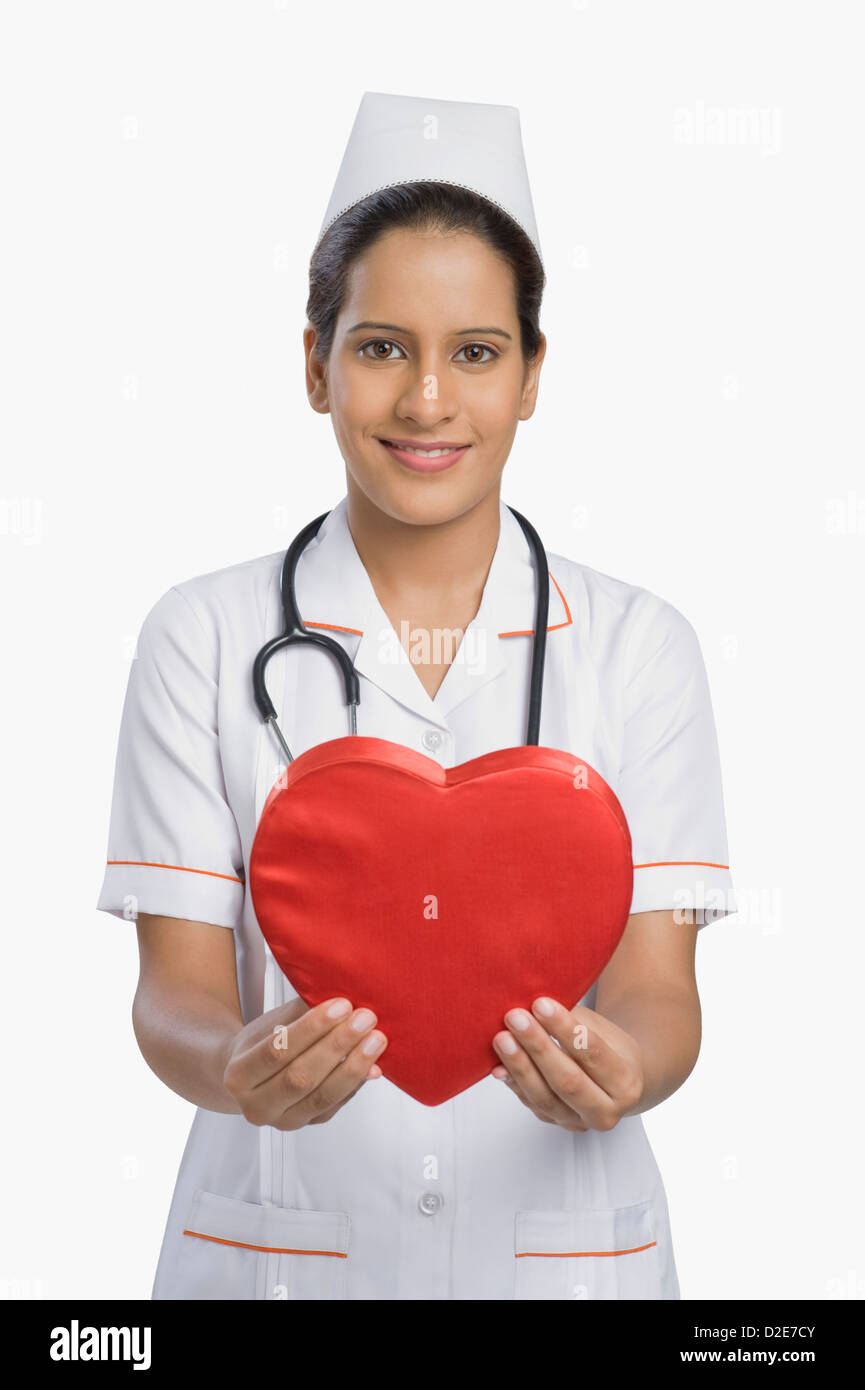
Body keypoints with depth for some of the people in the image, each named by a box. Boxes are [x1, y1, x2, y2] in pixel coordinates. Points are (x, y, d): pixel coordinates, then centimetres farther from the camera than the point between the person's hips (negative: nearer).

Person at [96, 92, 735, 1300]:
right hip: (275, 1241, 0)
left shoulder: (638, 645, -2)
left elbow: (659, 987, -7)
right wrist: (238, 1065, -27)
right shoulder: (205, 638, -4)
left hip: (561, 1247, 1)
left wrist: (615, 1070, -27)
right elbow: (177, 984, -6)